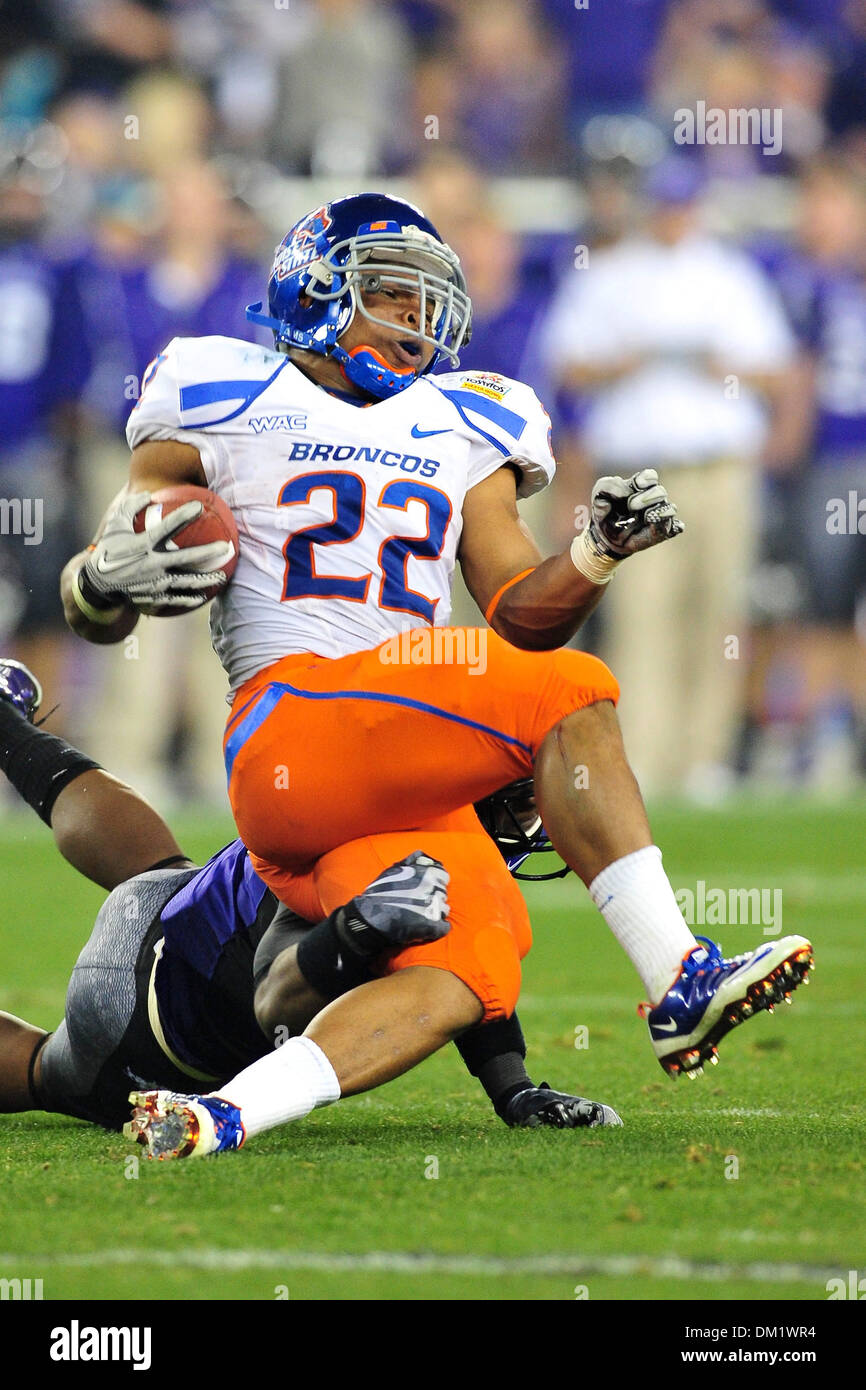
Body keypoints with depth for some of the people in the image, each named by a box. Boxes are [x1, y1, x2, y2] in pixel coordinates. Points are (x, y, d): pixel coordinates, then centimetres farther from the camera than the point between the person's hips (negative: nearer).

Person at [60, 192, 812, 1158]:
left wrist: (595, 556, -3)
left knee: (469, 977, -23)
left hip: (408, 787, 6)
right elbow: (92, 611, 11)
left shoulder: (464, 436, 27)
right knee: (567, 695, -23)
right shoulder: (229, 409, 12)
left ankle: (227, 1115, -33)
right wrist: (105, 578, -14)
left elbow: (523, 617, 18)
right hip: (294, 725, -6)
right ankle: (680, 988, -27)